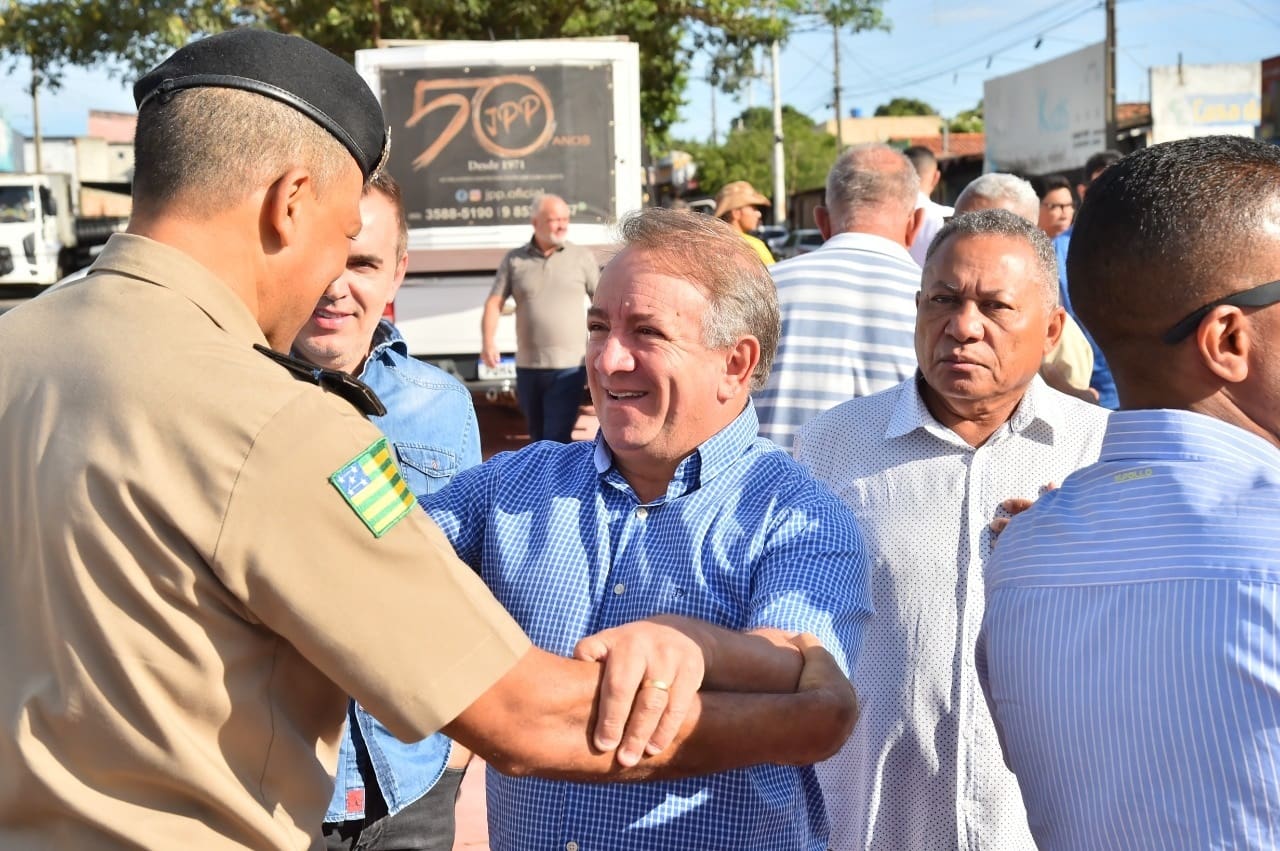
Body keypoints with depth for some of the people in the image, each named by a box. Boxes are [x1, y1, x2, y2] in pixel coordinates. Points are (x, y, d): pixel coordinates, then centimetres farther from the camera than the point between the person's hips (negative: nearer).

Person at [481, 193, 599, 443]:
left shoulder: (582, 257, 4)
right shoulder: (514, 260, 7)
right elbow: (494, 303, 4)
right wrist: (488, 341, -13)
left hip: (568, 368, -3)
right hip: (527, 367, 3)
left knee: (557, 440, -10)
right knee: (538, 439, 15)